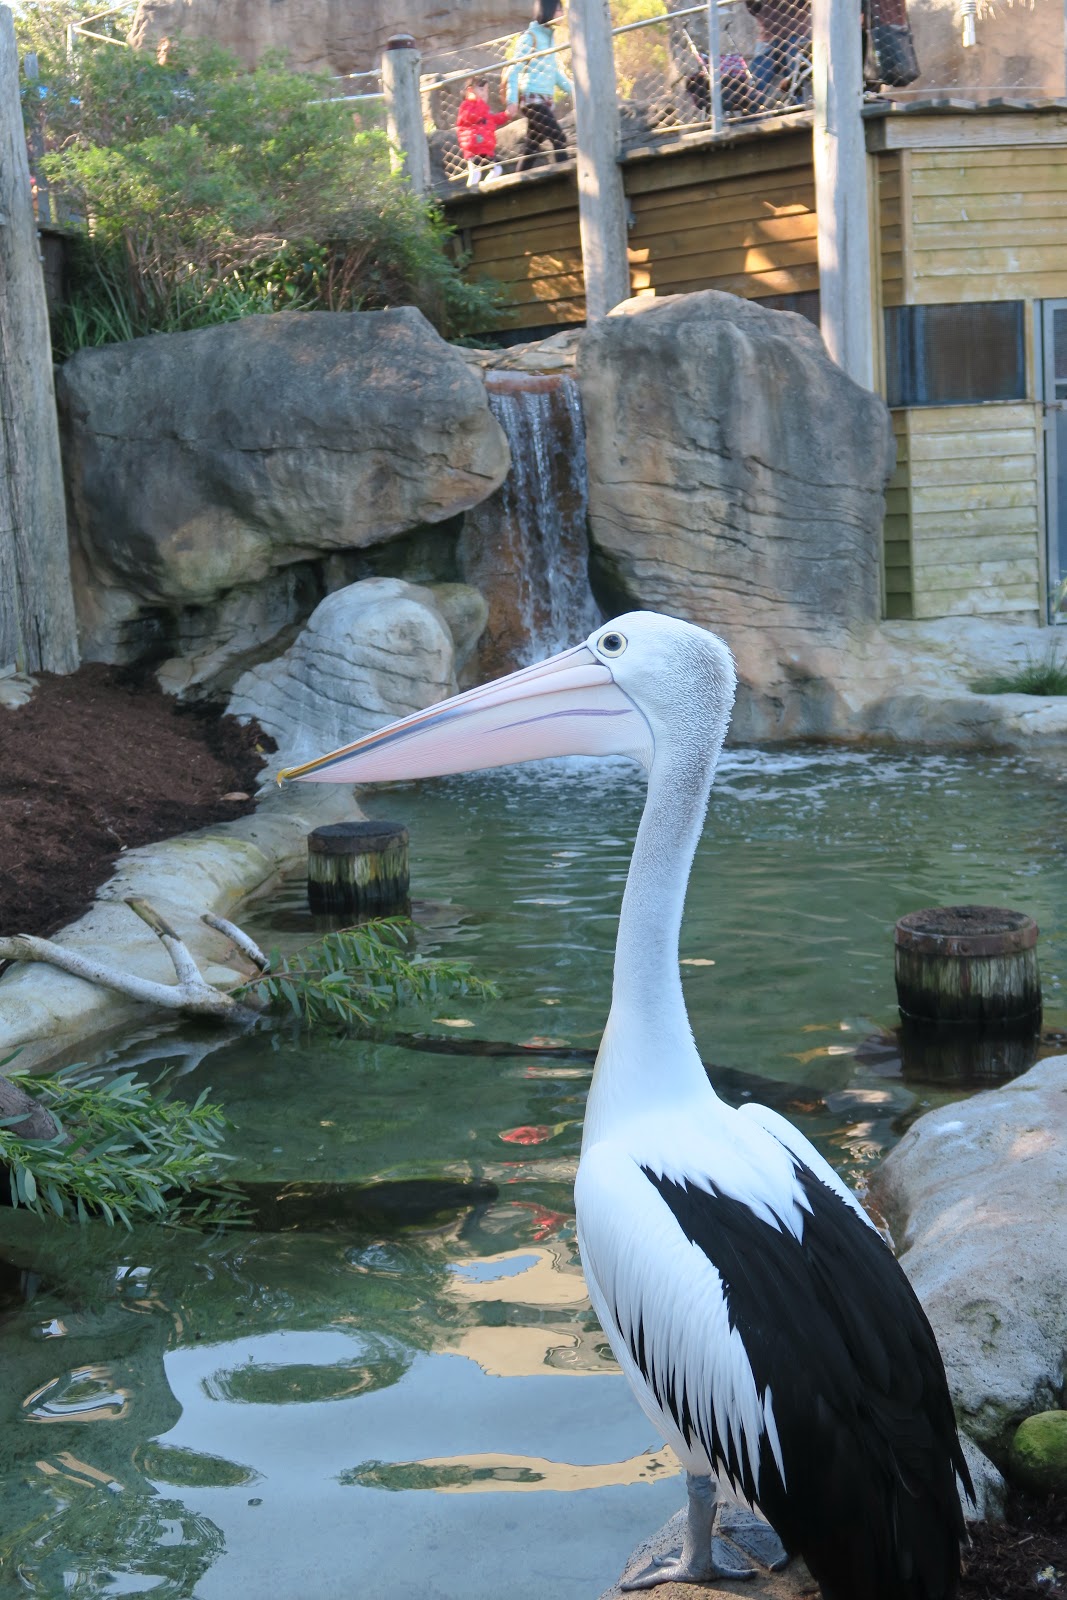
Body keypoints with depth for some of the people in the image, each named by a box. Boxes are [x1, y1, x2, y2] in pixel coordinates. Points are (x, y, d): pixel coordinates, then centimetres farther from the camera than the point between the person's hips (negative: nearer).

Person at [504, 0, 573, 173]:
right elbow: (514, 70, -10)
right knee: (559, 138, -17)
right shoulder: (530, 37, -7)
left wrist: (573, 90, 19)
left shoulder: (549, 37, 16)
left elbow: (556, 71, 23)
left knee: (531, 146, 10)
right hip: (533, 98, -8)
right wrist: (512, 100, -17)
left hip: (546, 100, 8)